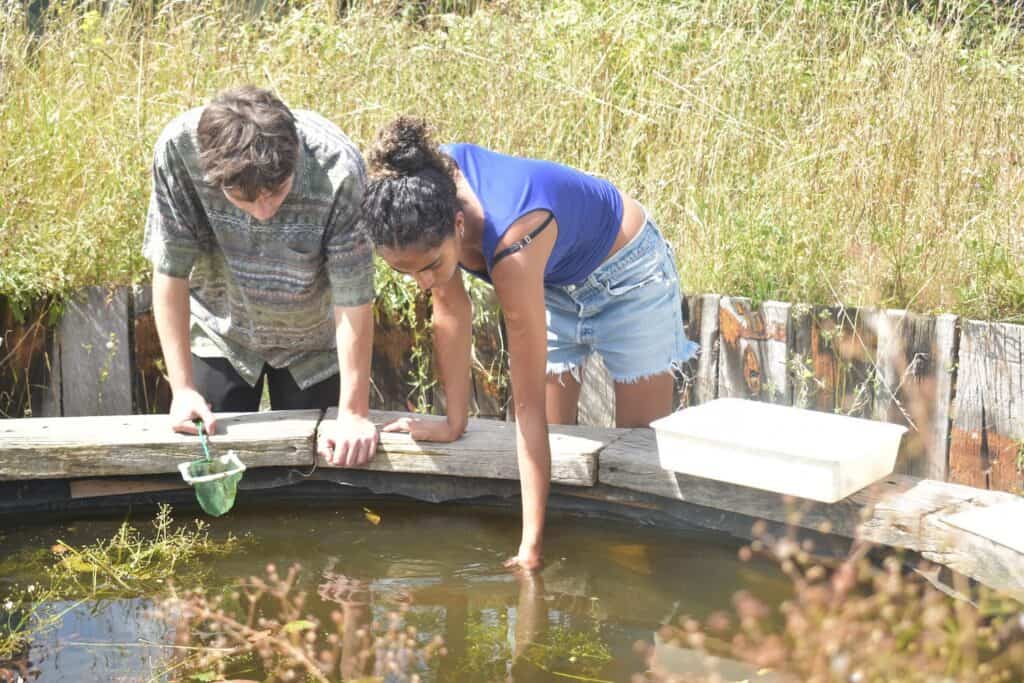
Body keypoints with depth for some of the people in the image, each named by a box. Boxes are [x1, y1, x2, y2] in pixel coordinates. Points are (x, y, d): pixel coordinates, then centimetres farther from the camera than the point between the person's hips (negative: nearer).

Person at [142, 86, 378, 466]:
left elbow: (353, 299, -27)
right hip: (219, 329, 1)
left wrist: (354, 413, -25)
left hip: (313, 339, -1)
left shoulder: (337, 171, -36)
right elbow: (171, 270, -21)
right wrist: (181, 388, -18)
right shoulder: (178, 148, -31)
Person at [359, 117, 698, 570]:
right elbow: (452, 308, -14)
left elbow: (529, 405, -41)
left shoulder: (511, 249, -45)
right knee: (552, 441, 7)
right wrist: (455, 424, -12)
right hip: (555, 281, 6)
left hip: (626, 269, -6)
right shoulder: (426, 190, -30)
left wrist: (530, 546, -39)